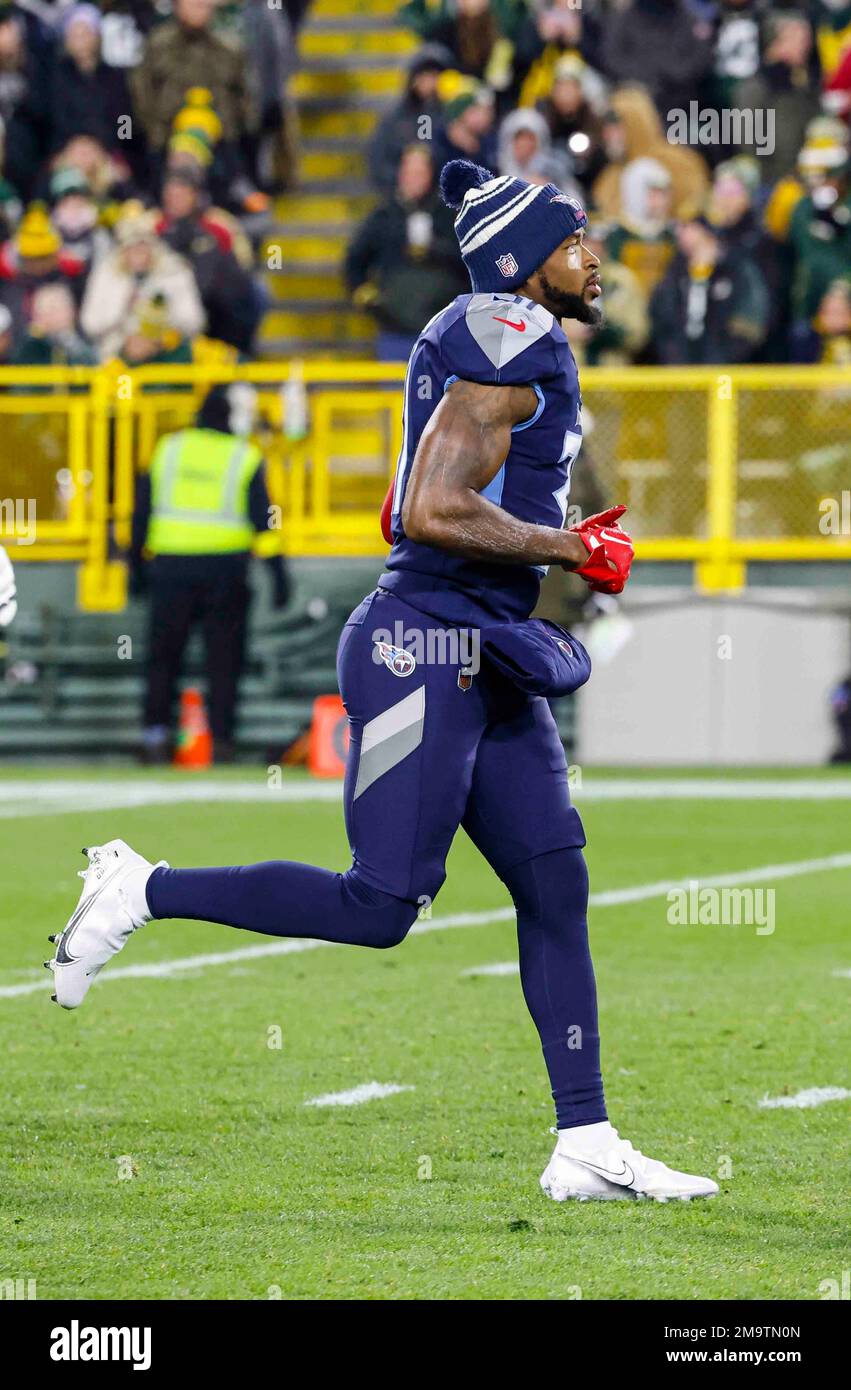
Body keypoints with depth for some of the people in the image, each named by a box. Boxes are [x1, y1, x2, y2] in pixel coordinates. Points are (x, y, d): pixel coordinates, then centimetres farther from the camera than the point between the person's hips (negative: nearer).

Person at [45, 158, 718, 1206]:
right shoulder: (512, 345, -14)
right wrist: (568, 549, -12)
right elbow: (431, 512, -22)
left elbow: (408, 514, 23)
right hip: (428, 647, -10)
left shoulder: (473, 344, 16)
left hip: (485, 662, 10)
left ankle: (585, 1147, 6)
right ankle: (143, 891, 6)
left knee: (554, 885, 5)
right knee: (380, 906, -8)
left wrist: (560, 542, 15)